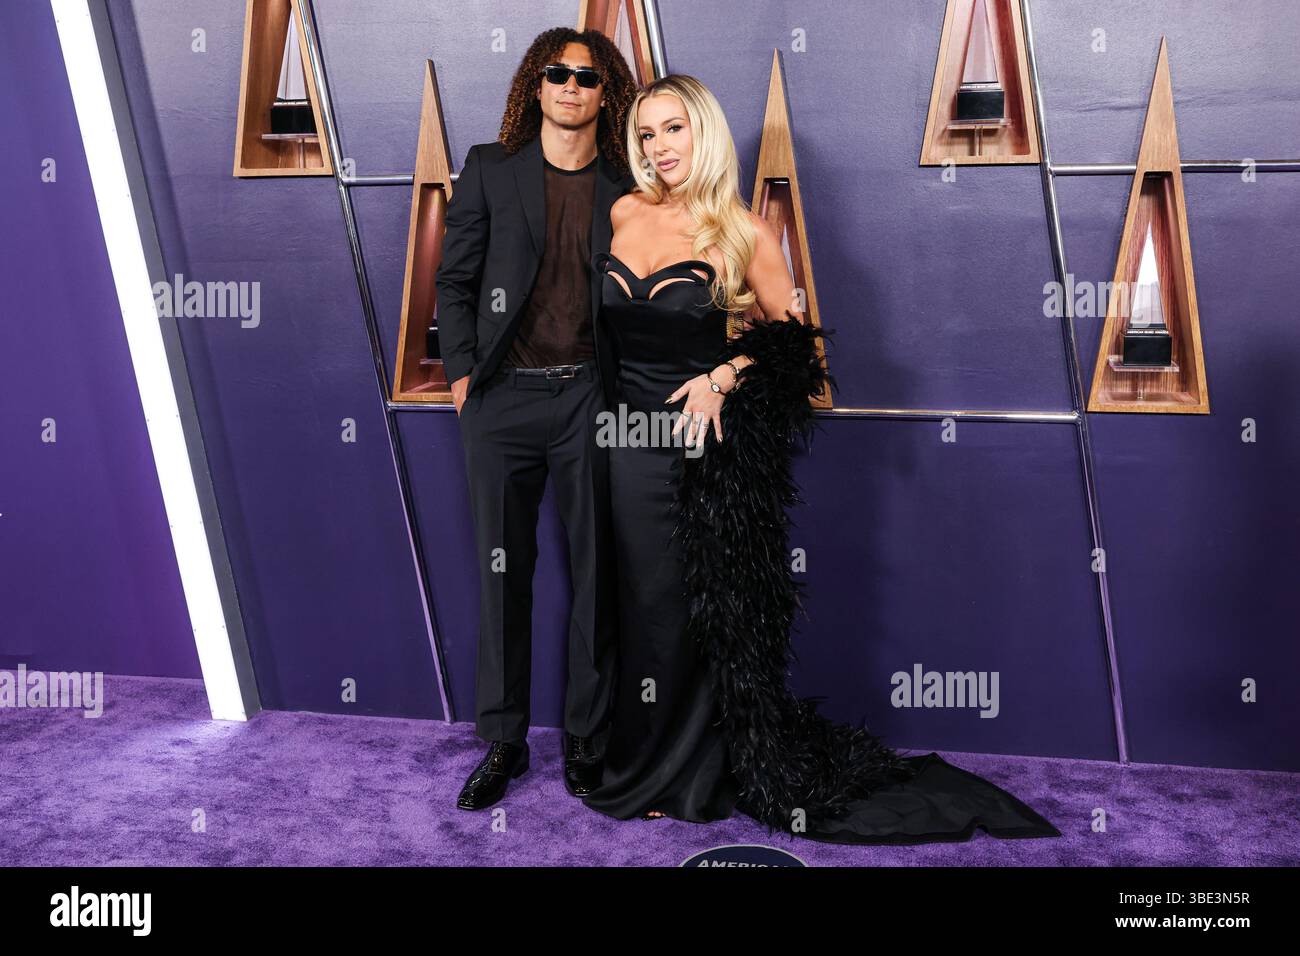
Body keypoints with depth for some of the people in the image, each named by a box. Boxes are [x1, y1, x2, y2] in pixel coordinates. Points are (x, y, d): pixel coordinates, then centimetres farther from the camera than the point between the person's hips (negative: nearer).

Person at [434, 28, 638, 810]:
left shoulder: (624, 188, 7)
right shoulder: (490, 168, 8)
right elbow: (455, 279, 8)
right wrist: (462, 372, 0)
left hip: (588, 395, 0)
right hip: (504, 395, 1)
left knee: (595, 573, 5)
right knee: (503, 573, 7)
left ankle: (587, 742, 19)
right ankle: (502, 743, 20)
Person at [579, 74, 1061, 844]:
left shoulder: (744, 232, -4)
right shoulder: (622, 214, 5)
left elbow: (791, 335, 1)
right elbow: (593, 311, 16)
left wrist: (722, 377, -13)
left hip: (696, 442, -3)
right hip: (623, 436, 4)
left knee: (684, 609, 5)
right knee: (635, 602, 11)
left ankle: (673, 774, 25)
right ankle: (639, 763, 30)